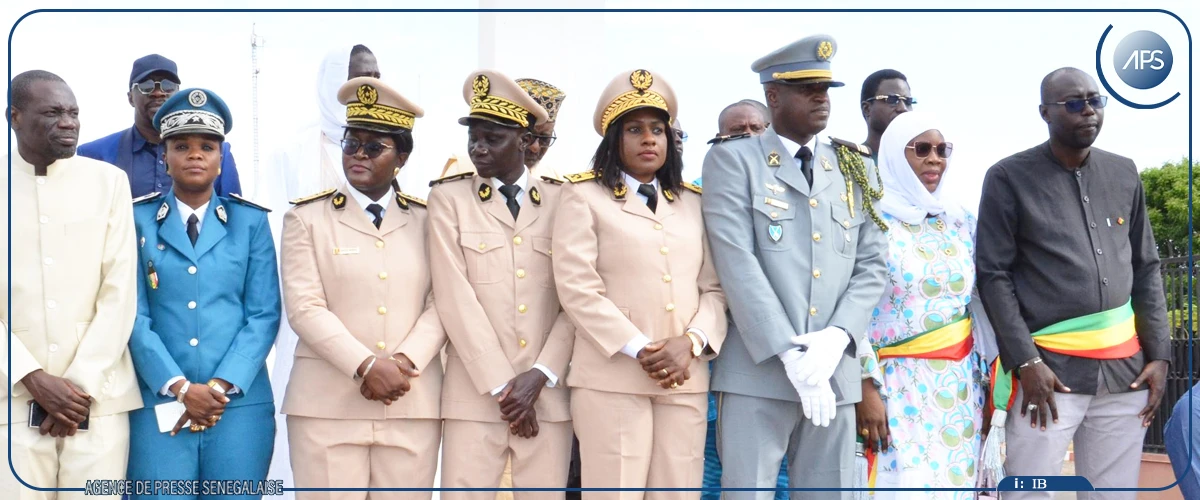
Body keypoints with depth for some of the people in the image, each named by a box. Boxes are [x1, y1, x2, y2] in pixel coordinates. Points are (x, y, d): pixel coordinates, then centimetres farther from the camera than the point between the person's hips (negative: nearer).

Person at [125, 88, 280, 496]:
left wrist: (221, 388, -10)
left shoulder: (251, 222, 8)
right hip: (159, 404, -1)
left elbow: (264, 315, 1)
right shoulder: (137, 221, 5)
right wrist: (179, 388, -11)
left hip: (241, 404, 1)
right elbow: (134, 316, -1)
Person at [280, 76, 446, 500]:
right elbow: (305, 308, -5)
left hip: (414, 405, 2)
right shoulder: (307, 218, 5)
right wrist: (366, 367, -16)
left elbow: (441, 305, 3)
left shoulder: (428, 221, 11)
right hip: (328, 404, -2)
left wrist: (404, 362, -13)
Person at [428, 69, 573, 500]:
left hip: (548, 394, 1)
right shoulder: (448, 198, 4)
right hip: (475, 395, -1)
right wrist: (501, 386, -10)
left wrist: (540, 376, -8)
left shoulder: (561, 200, 8)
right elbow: (454, 299, -5)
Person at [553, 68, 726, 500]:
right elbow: (577, 287, -6)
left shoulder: (693, 202, 18)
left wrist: (692, 342, -8)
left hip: (685, 378, 4)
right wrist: (639, 350, -13)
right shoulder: (584, 196, 4)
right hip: (612, 377, -4)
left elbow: (715, 287, 11)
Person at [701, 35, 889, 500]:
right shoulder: (733, 160, 1)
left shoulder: (857, 170, 15)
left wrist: (836, 338, -8)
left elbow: (872, 265, 9)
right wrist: (791, 354, -16)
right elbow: (738, 264, -9)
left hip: (835, 372, 4)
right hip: (758, 370, -4)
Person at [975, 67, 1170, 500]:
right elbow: (993, 274, -4)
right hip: (1048, 370, -4)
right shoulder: (1009, 178, 0)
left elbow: (1146, 269, 15)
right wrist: (1026, 361, -12)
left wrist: (1158, 353, 6)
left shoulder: (1123, 174, 13)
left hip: (1124, 371, 4)